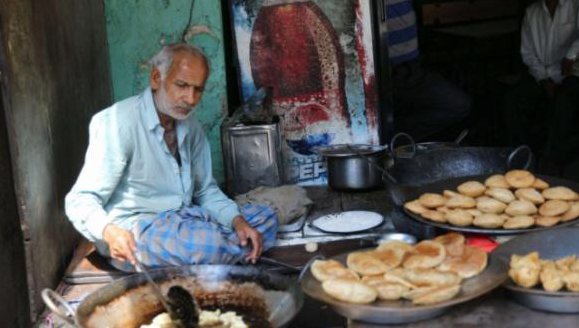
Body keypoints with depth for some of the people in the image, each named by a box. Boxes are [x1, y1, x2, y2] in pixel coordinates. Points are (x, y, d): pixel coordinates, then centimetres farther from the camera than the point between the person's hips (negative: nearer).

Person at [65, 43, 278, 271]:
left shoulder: (190, 127, 6)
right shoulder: (117, 123, -16)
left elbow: (205, 190, 13)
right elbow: (81, 200, -17)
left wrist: (237, 220, -7)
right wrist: (109, 232, -39)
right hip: (133, 232, -8)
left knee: (264, 217, -4)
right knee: (208, 242, -35)